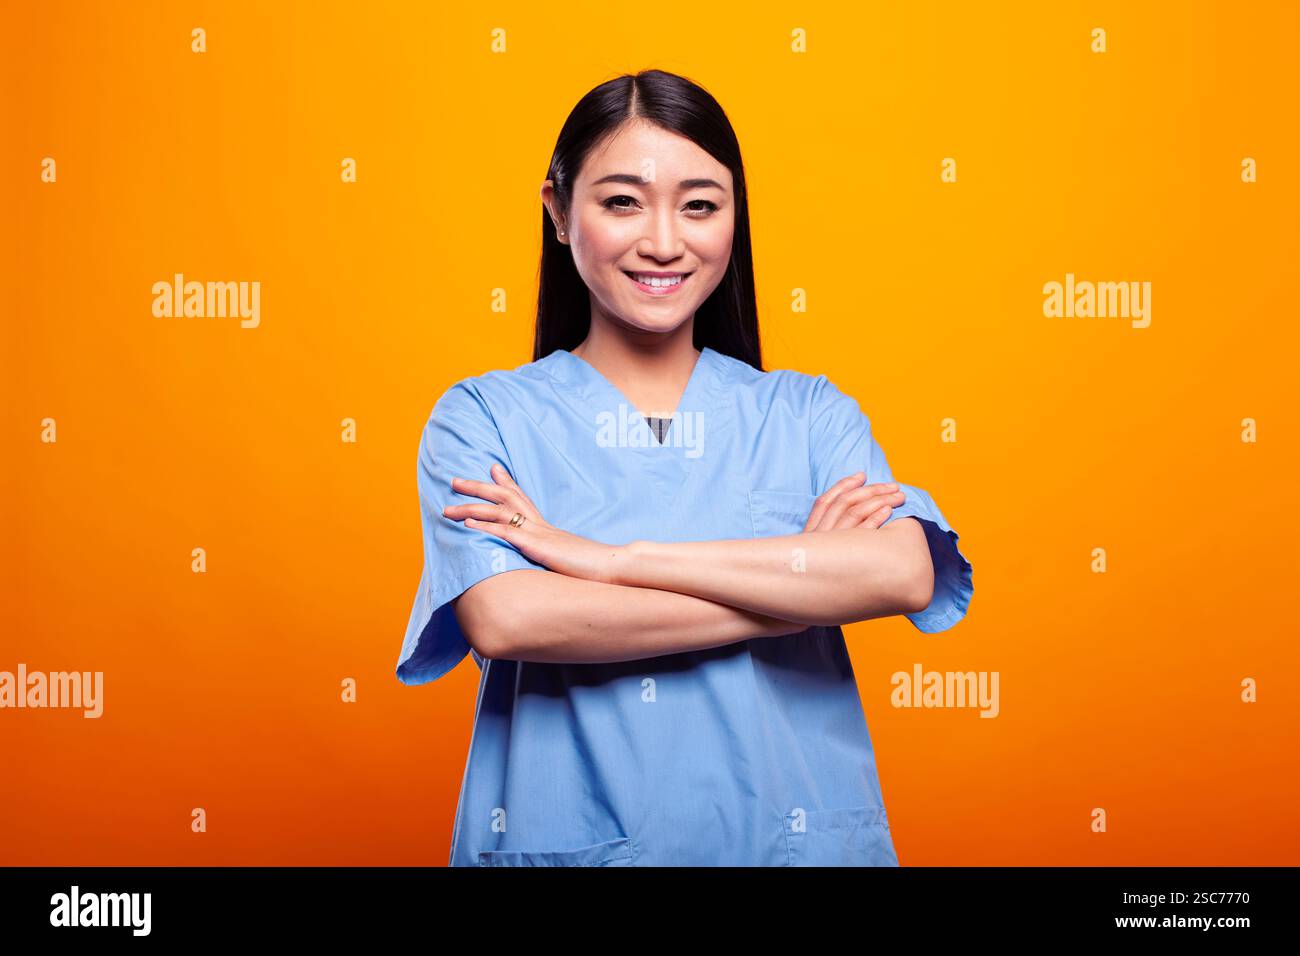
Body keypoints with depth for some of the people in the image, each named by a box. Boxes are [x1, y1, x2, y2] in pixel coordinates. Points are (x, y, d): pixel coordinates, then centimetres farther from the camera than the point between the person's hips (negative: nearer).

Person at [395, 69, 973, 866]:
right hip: (563, 836, -1)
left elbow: (906, 572, -18)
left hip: (793, 836, 1)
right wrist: (805, 585, -17)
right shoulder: (481, 415, -5)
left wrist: (607, 558, -20)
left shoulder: (809, 413, -1)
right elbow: (504, 619, -20)